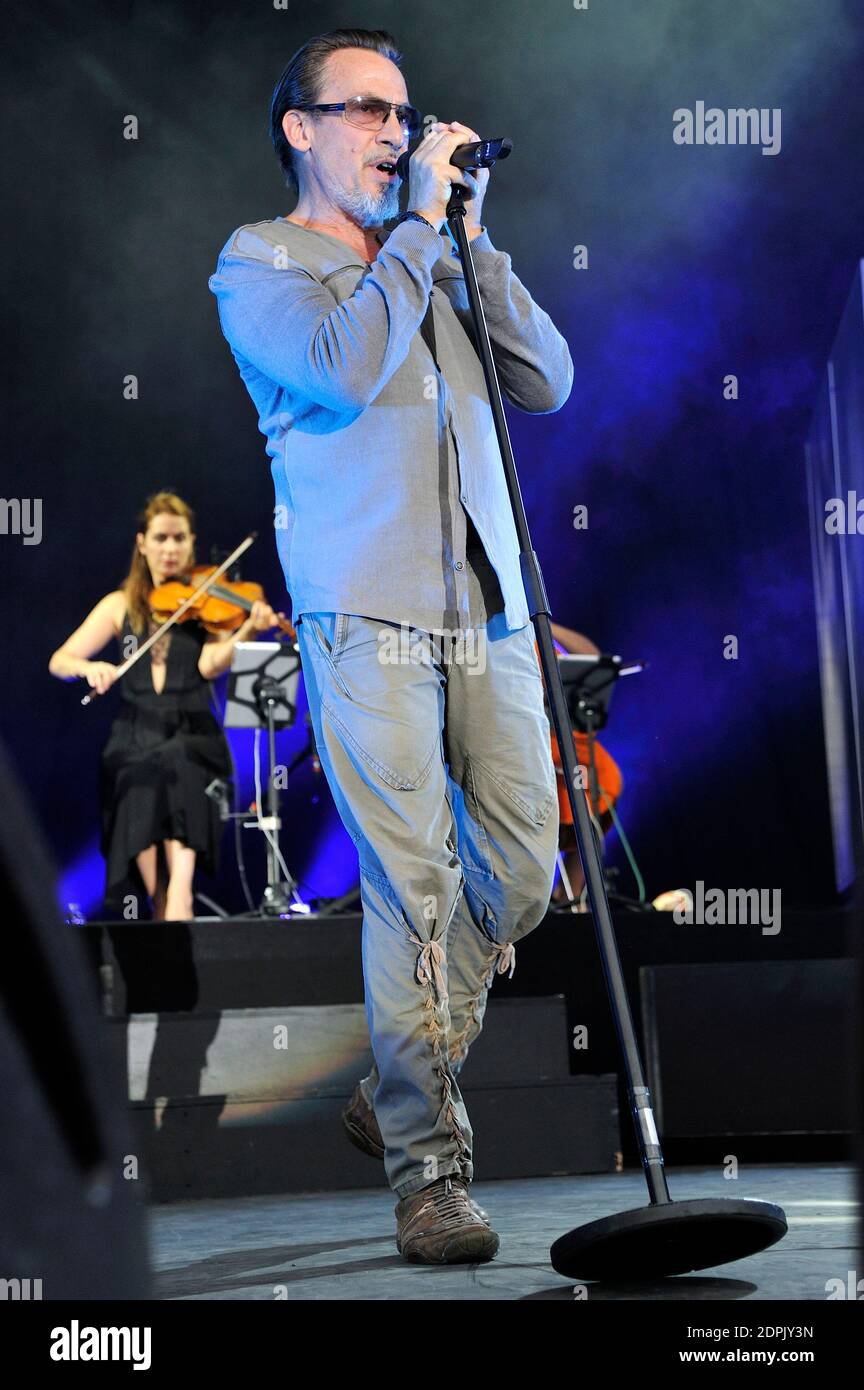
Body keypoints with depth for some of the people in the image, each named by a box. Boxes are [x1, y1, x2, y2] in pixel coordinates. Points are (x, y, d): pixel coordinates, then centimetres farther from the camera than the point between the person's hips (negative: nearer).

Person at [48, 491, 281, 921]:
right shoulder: (120, 605, 13)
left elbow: (210, 665, -8)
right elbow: (59, 661, 8)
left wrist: (248, 631, -26)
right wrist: (88, 667, -13)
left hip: (192, 738, -3)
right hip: (135, 743, 3)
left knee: (177, 770, -28)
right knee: (141, 788, -22)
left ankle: (175, 908, -37)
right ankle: (163, 906, -15)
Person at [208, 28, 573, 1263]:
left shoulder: (439, 263, 21)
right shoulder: (259, 262, 5)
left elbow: (548, 382, 9)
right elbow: (346, 367, -14)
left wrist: (473, 237, 4)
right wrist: (422, 224, -6)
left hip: (486, 606, 6)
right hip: (367, 613, -6)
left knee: (522, 870, 5)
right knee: (414, 887, -10)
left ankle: (400, 1089, 24)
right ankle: (429, 1166, -4)